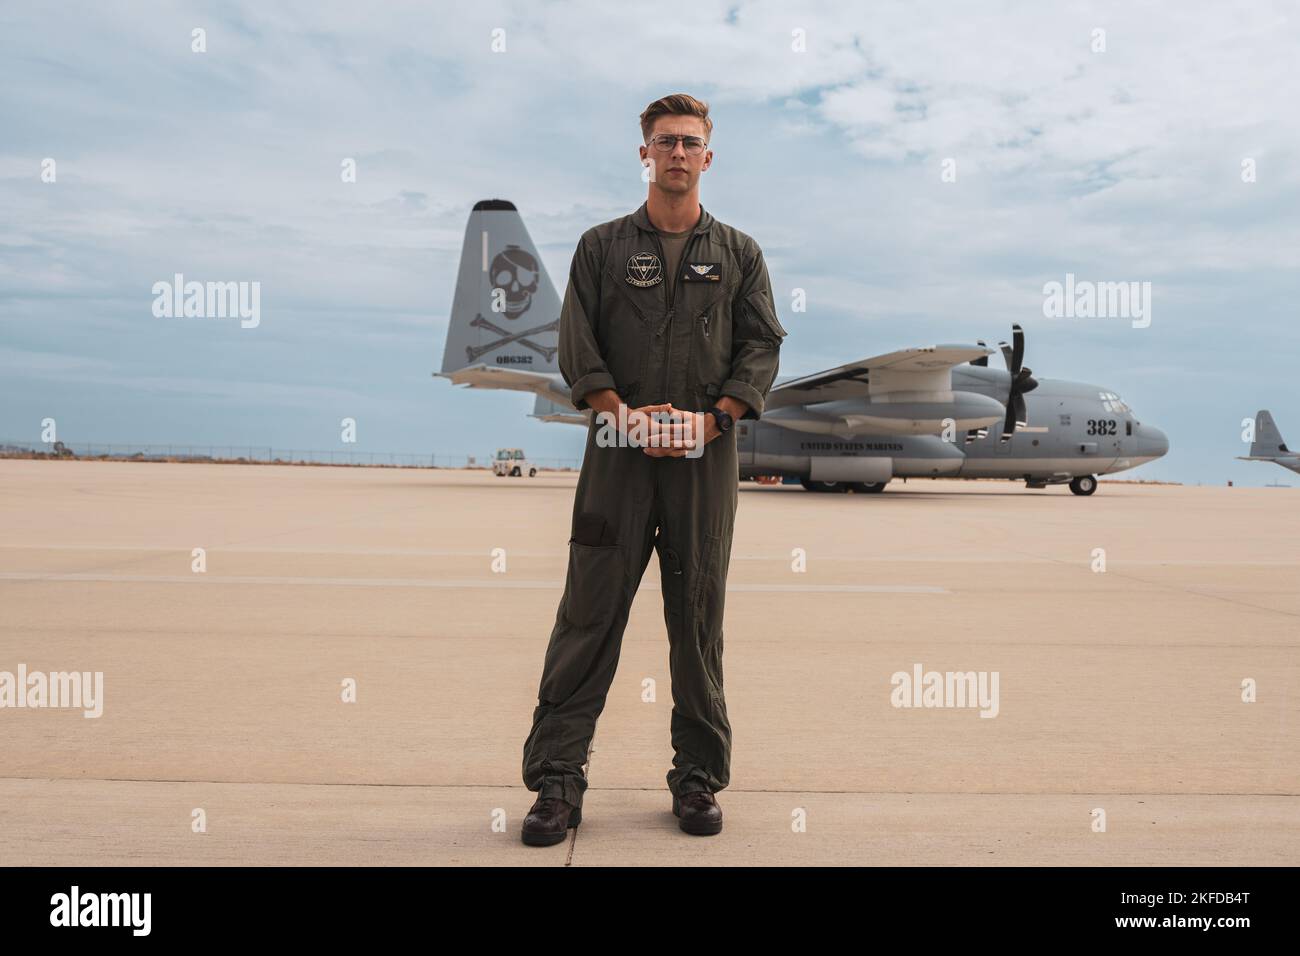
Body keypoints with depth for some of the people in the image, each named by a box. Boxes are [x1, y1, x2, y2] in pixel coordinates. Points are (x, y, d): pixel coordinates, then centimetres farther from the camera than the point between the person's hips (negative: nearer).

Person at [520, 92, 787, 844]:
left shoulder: (739, 253, 14)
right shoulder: (602, 246, 11)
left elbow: (763, 346, 4)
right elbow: (577, 345, 2)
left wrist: (710, 417, -11)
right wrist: (626, 414, -13)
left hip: (706, 457, 1)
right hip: (619, 453, -1)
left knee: (699, 618, 6)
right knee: (590, 614, -2)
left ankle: (699, 780, 16)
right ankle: (557, 778, 6)